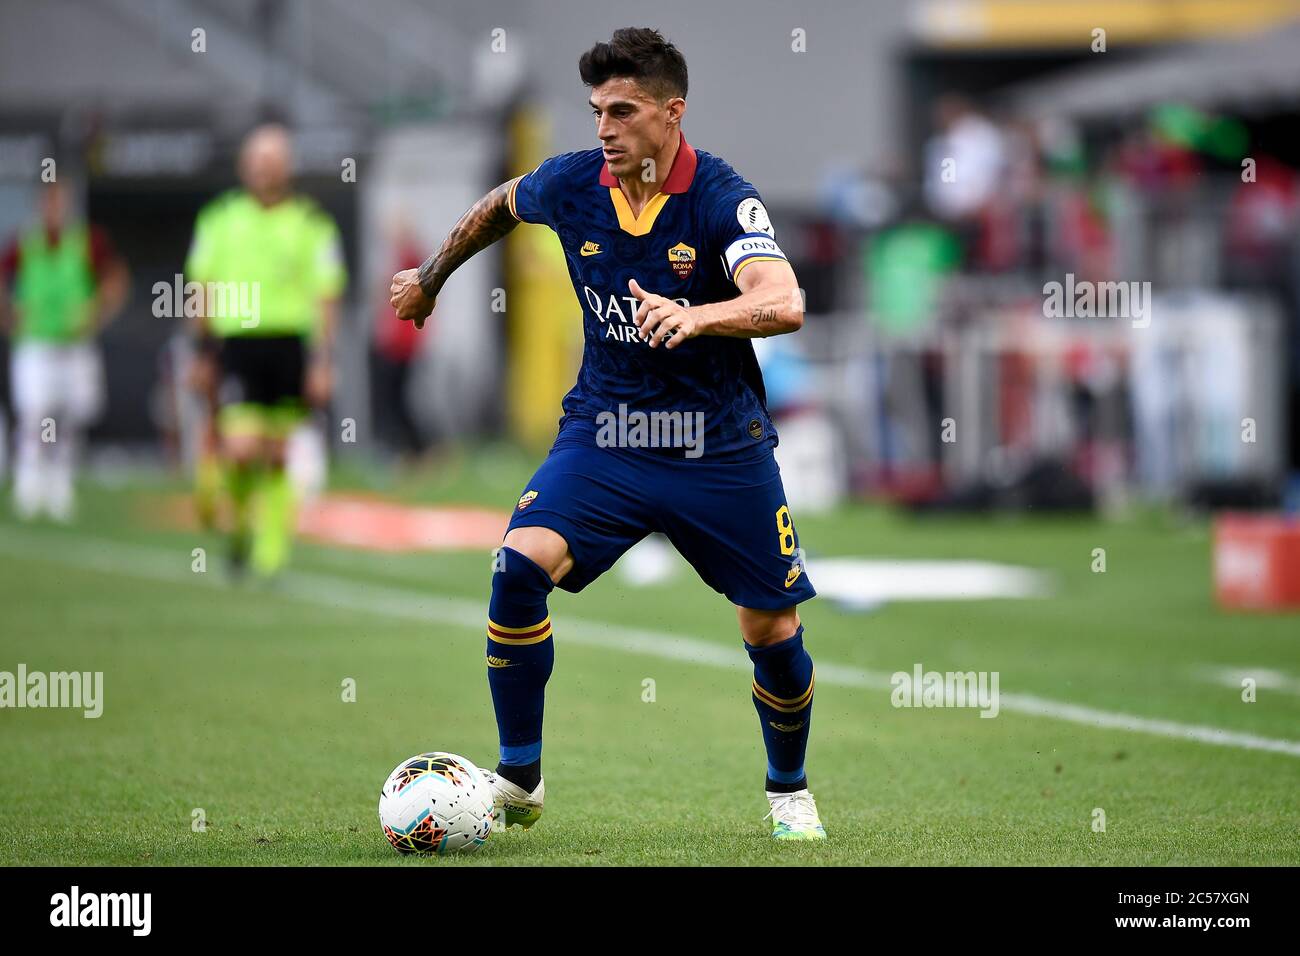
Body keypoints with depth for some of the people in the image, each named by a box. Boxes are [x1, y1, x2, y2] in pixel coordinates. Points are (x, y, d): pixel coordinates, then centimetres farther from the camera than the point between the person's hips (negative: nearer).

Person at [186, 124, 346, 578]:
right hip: (237, 347, 0)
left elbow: (326, 297, 1)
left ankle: (271, 549, 15)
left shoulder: (313, 223, 2)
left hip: (291, 348, 0)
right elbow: (203, 287, 14)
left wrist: (322, 362, -7)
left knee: (277, 456, 4)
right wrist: (206, 355, 15)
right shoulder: (219, 218, 6)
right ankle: (241, 522, 15)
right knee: (240, 450, -13)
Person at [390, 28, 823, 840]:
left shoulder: (721, 197, -18)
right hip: (604, 432, 2)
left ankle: (790, 793, 30)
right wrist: (430, 278, 31)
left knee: (772, 630, 2)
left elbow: (785, 303, -35)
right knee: (521, 565, -21)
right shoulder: (570, 185, -6)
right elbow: (499, 208, 19)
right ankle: (518, 781, -8)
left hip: (719, 446, -2)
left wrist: (696, 315, -52)